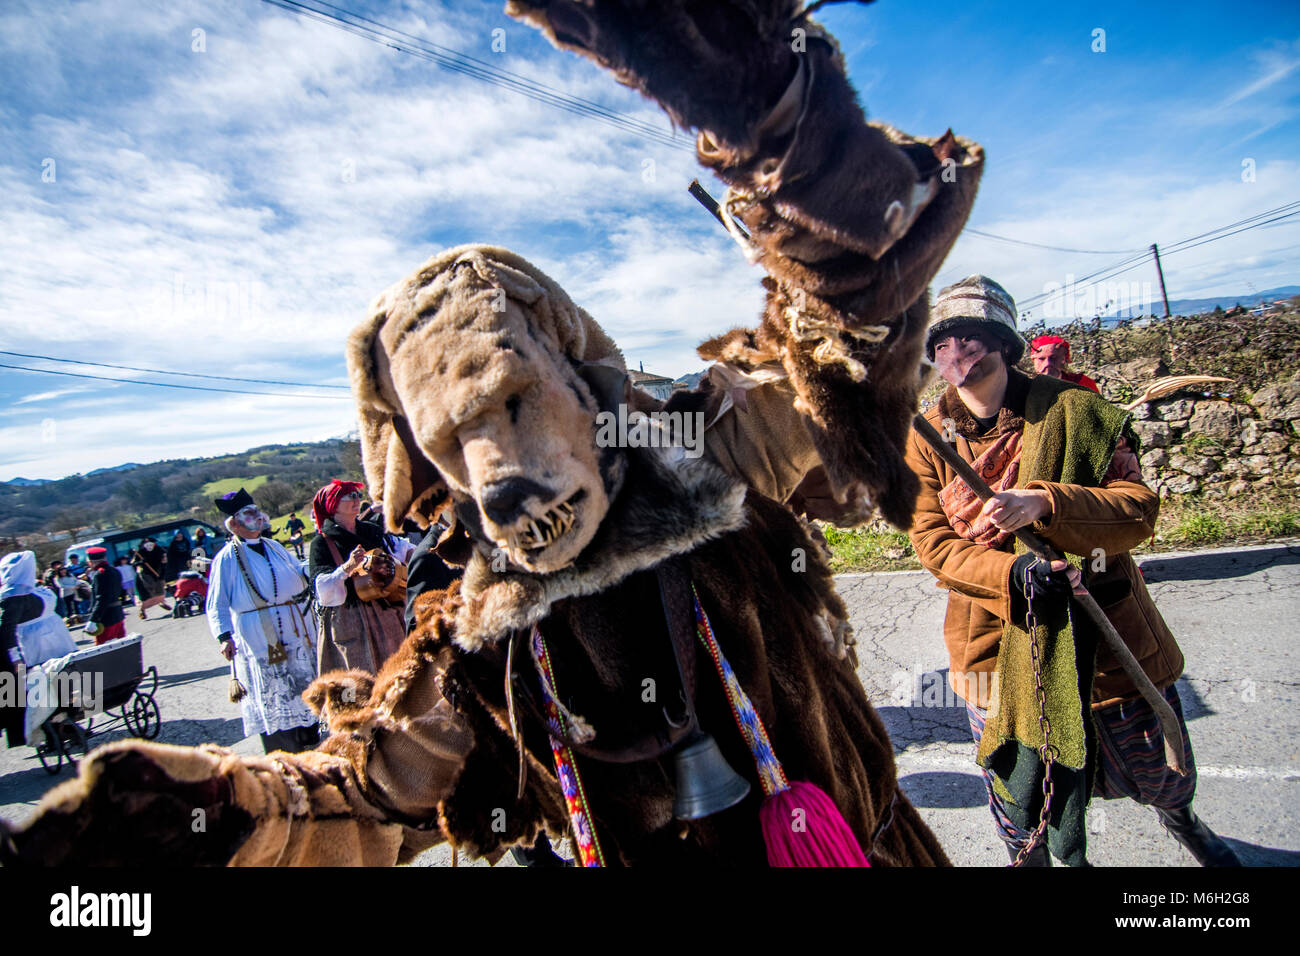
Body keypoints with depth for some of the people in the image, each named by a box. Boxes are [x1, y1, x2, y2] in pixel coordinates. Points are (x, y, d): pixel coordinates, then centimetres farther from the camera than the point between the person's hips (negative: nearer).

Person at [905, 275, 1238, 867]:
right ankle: (1033, 857, 45)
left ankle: (1181, 820, 58)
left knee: (1162, 771, 22)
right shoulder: (926, 439, -5)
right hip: (996, 641, 0)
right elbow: (934, 545, -10)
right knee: (1015, 800, 12)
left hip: (1102, 629, 1)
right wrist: (1014, 573, -28)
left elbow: (1140, 508, -12)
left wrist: (1043, 503, -30)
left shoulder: (1072, 410, -8)